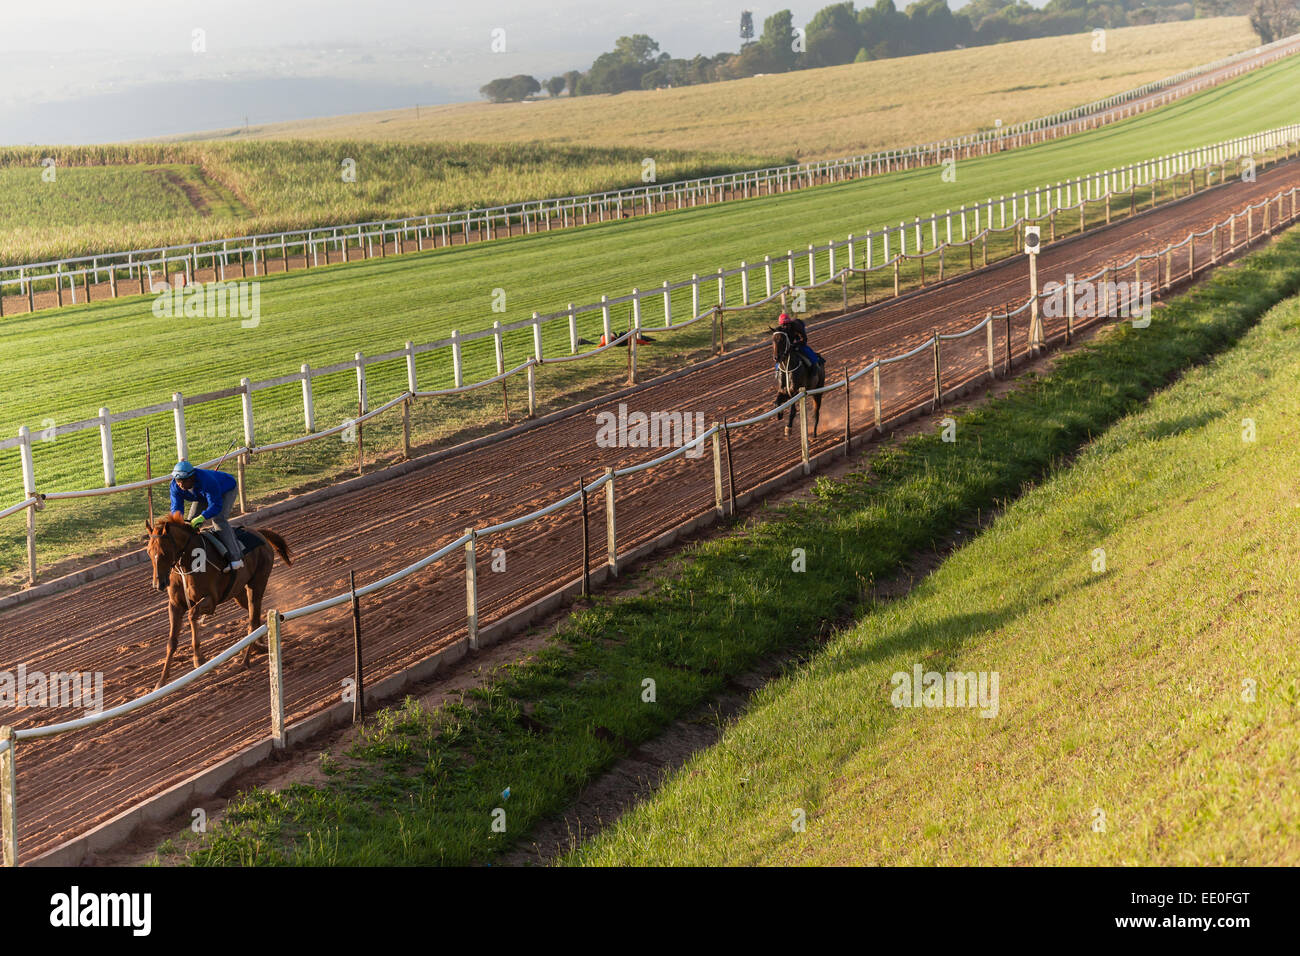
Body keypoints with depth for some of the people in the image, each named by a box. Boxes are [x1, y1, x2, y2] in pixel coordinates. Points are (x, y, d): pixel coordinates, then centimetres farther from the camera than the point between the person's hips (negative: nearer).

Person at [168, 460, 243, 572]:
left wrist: (201, 517, -60)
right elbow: (176, 507, -23)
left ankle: (236, 558, -31)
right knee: (191, 521, -4)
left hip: (227, 490, -7)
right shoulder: (175, 486, -26)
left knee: (218, 519, -27)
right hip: (203, 496, 7)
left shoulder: (206, 481, -44)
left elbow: (216, 506, -43)